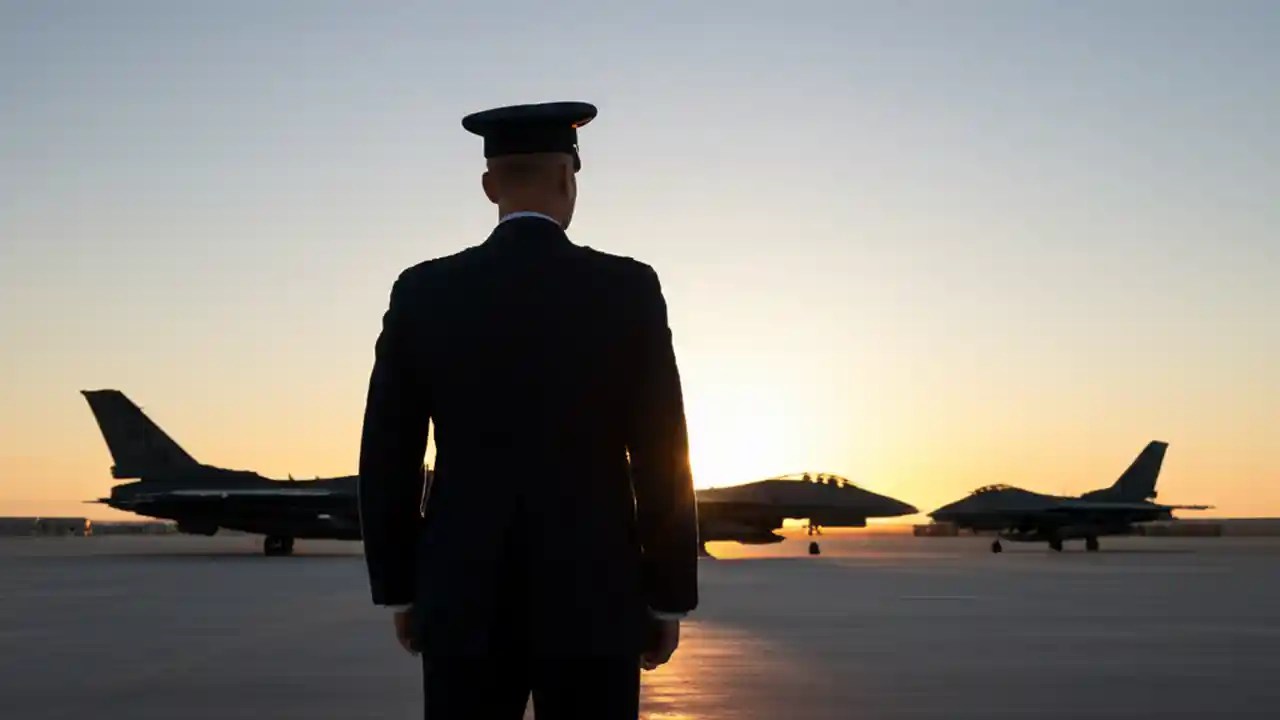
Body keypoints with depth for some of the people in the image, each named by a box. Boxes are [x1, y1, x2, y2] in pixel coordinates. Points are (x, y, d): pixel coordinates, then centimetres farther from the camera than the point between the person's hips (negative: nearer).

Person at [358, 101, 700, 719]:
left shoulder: (422, 293, -1)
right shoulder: (629, 291, -6)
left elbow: (386, 459, 2)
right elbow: (662, 458, -6)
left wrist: (399, 590, 12)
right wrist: (669, 597, 3)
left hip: (462, 602, 2)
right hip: (591, 602, -1)